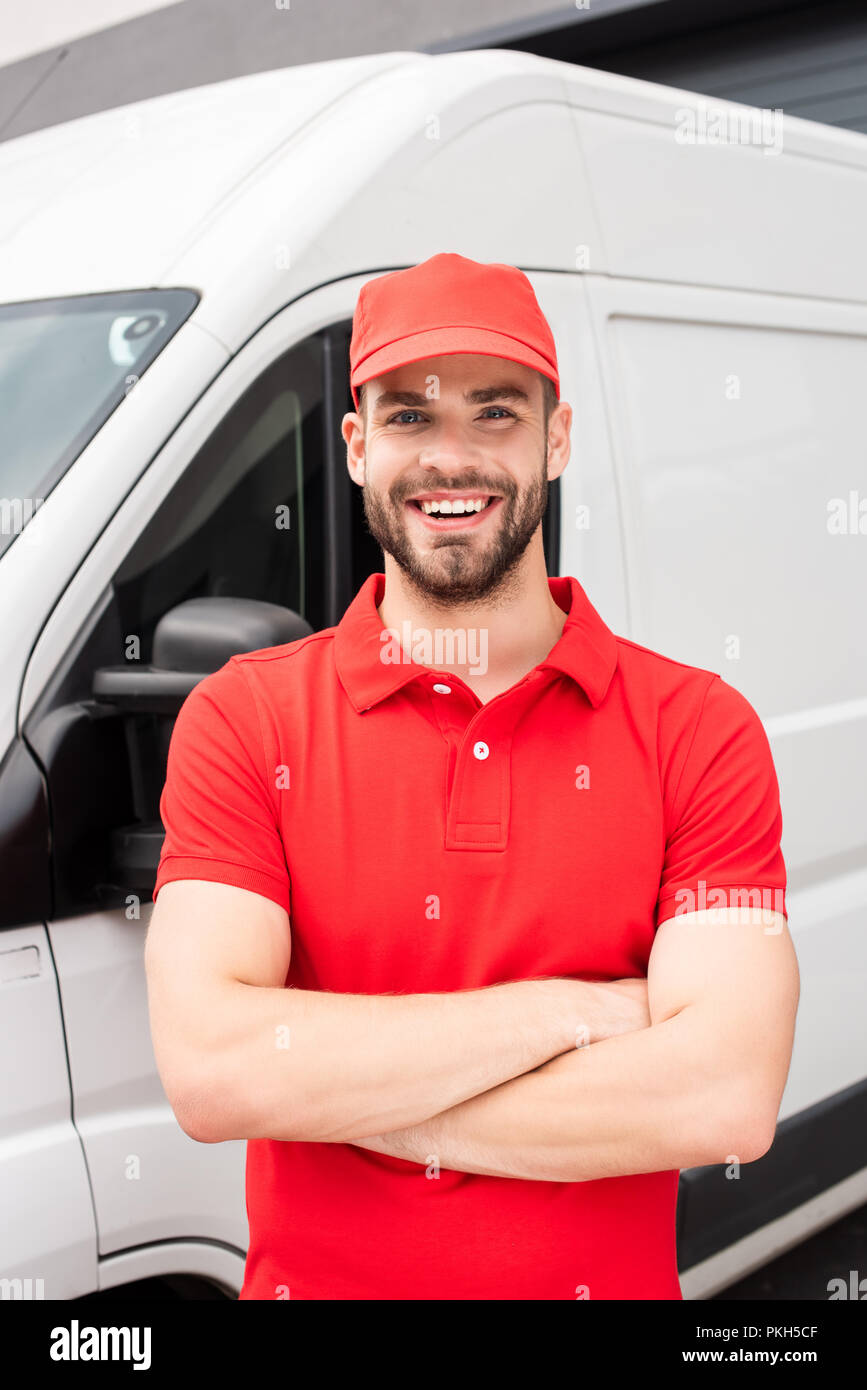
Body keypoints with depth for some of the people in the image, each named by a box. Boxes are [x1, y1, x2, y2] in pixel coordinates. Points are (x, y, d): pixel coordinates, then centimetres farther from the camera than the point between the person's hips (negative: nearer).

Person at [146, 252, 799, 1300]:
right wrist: (573, 1010, -20)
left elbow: (729, 1101, -20)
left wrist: (328, 1088, -19)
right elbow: (207, 1072, -22)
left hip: (613, 1279, 0)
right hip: (315, 1276, 1)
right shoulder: (238, 718, -10)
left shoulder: (700, 730, -10)